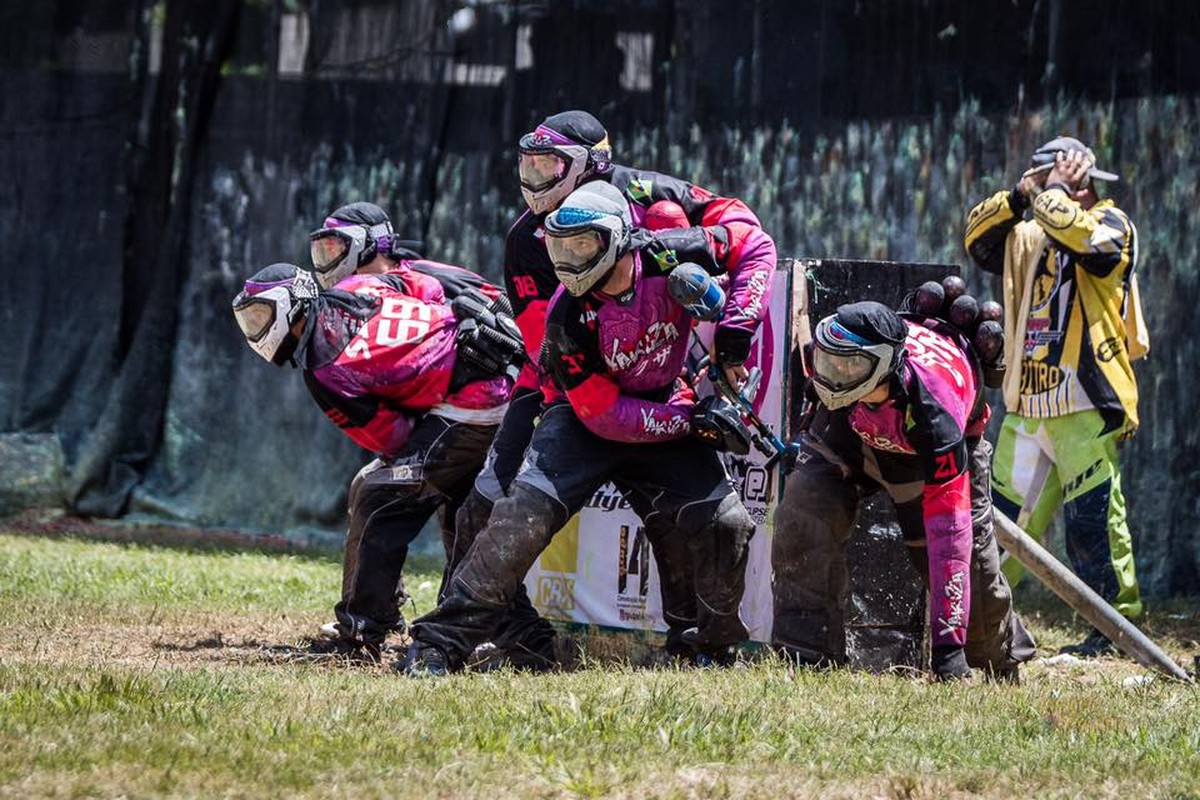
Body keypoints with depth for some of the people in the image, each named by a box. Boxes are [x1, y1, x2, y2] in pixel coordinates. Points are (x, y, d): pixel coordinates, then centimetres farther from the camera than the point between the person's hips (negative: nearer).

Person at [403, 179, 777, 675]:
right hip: (589, 417, -3)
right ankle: (439, 644, -21)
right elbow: (605, 415, -21)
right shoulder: (569, 319, -24)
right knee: (522, 517, -23)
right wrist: (689, 420, -28)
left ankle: (714, 647, 11)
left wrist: (737, 327, -17)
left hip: (664, 414, 3)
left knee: (728, 523, -12)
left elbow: (754, 245, -7)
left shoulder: (668, 257, -21)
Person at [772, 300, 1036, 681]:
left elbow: (948, 531, -44)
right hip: (852, 430, 3)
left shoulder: (933, 412, -45)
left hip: (938, 452, -3)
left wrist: (948, 642, -45)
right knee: (803, 509, -22)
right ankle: (804, 657, -17)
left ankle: (1004, 660, 27)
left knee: (970, 559, -5)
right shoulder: (847, 355, -36)